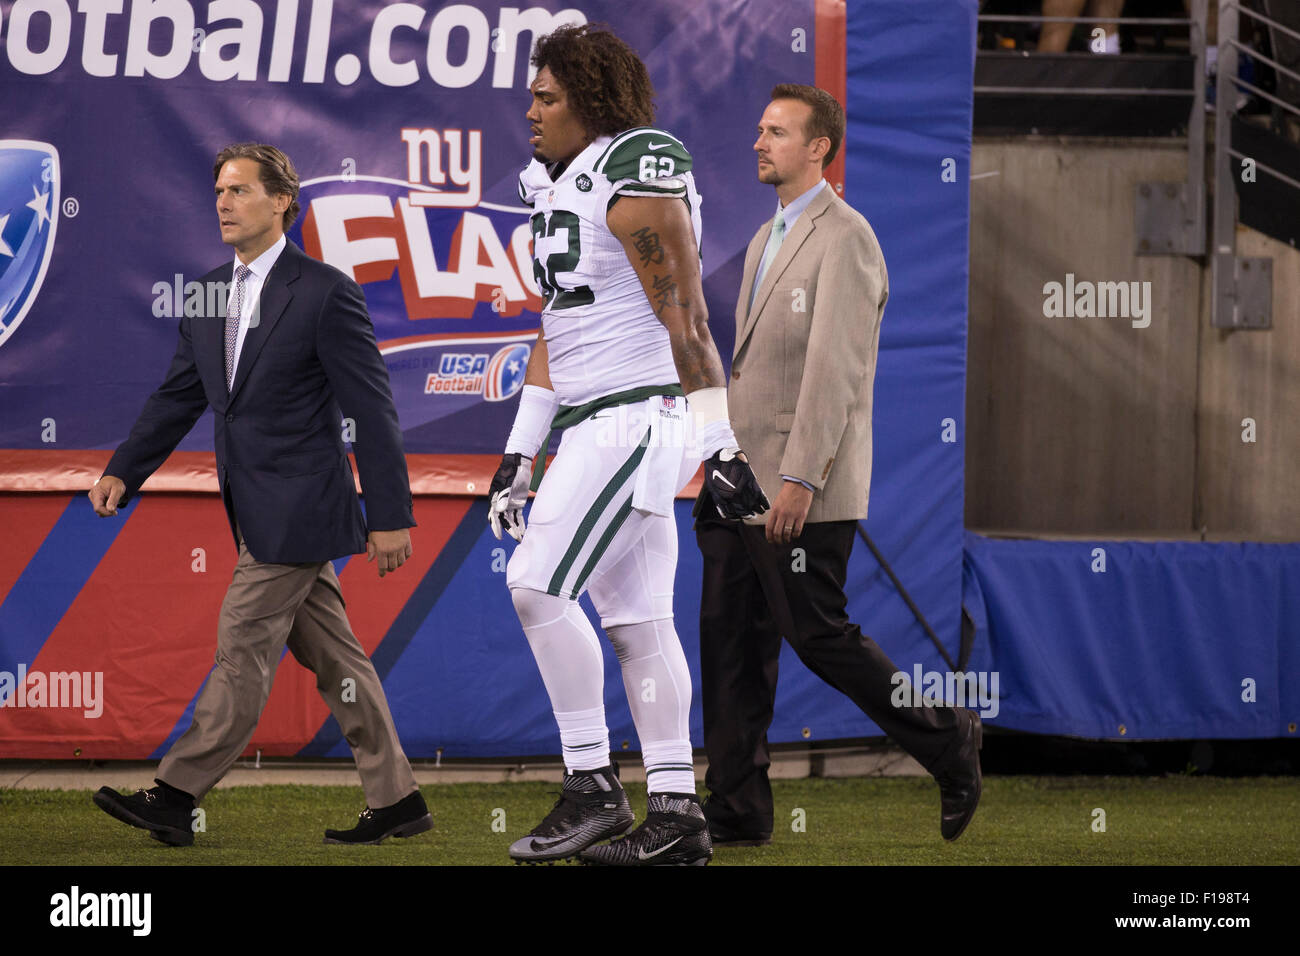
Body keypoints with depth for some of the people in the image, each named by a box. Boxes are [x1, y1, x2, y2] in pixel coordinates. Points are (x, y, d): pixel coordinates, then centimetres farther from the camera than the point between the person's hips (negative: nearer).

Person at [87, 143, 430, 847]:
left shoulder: (325, 293, -11)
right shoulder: (208, 295, 11)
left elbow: (372, 411, -11)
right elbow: (177, 397, 17)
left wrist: (390, 516, -12)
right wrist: (122, 473, 4)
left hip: (297, 509, -8)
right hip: (257, 514, 8)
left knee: (242, 649, -7)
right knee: (331, 657, 10)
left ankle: (176, 797, -6)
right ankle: (395, 801, 15)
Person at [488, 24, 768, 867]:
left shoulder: (638, 180, -13)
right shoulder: (557, 187, 16)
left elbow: (685, 321, -16)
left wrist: (719, 444, -18)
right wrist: (520, 451, 21)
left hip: (637, 415, -9)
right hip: (596, 422, 9)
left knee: (538, 584, -13)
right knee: (636, 616, 8)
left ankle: (593, 787, -8)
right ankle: (677, 814, 11)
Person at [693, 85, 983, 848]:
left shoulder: (844, 239, -13)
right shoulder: (769, 238, 17)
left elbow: (834, 367, -19)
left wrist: (799, 479, -23)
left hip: (802, 490, -9)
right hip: (742, 483, 9)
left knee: (819, 634, -4)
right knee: (731, 642, 6)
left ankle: (949, 742, 12)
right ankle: (737, 809, 9)